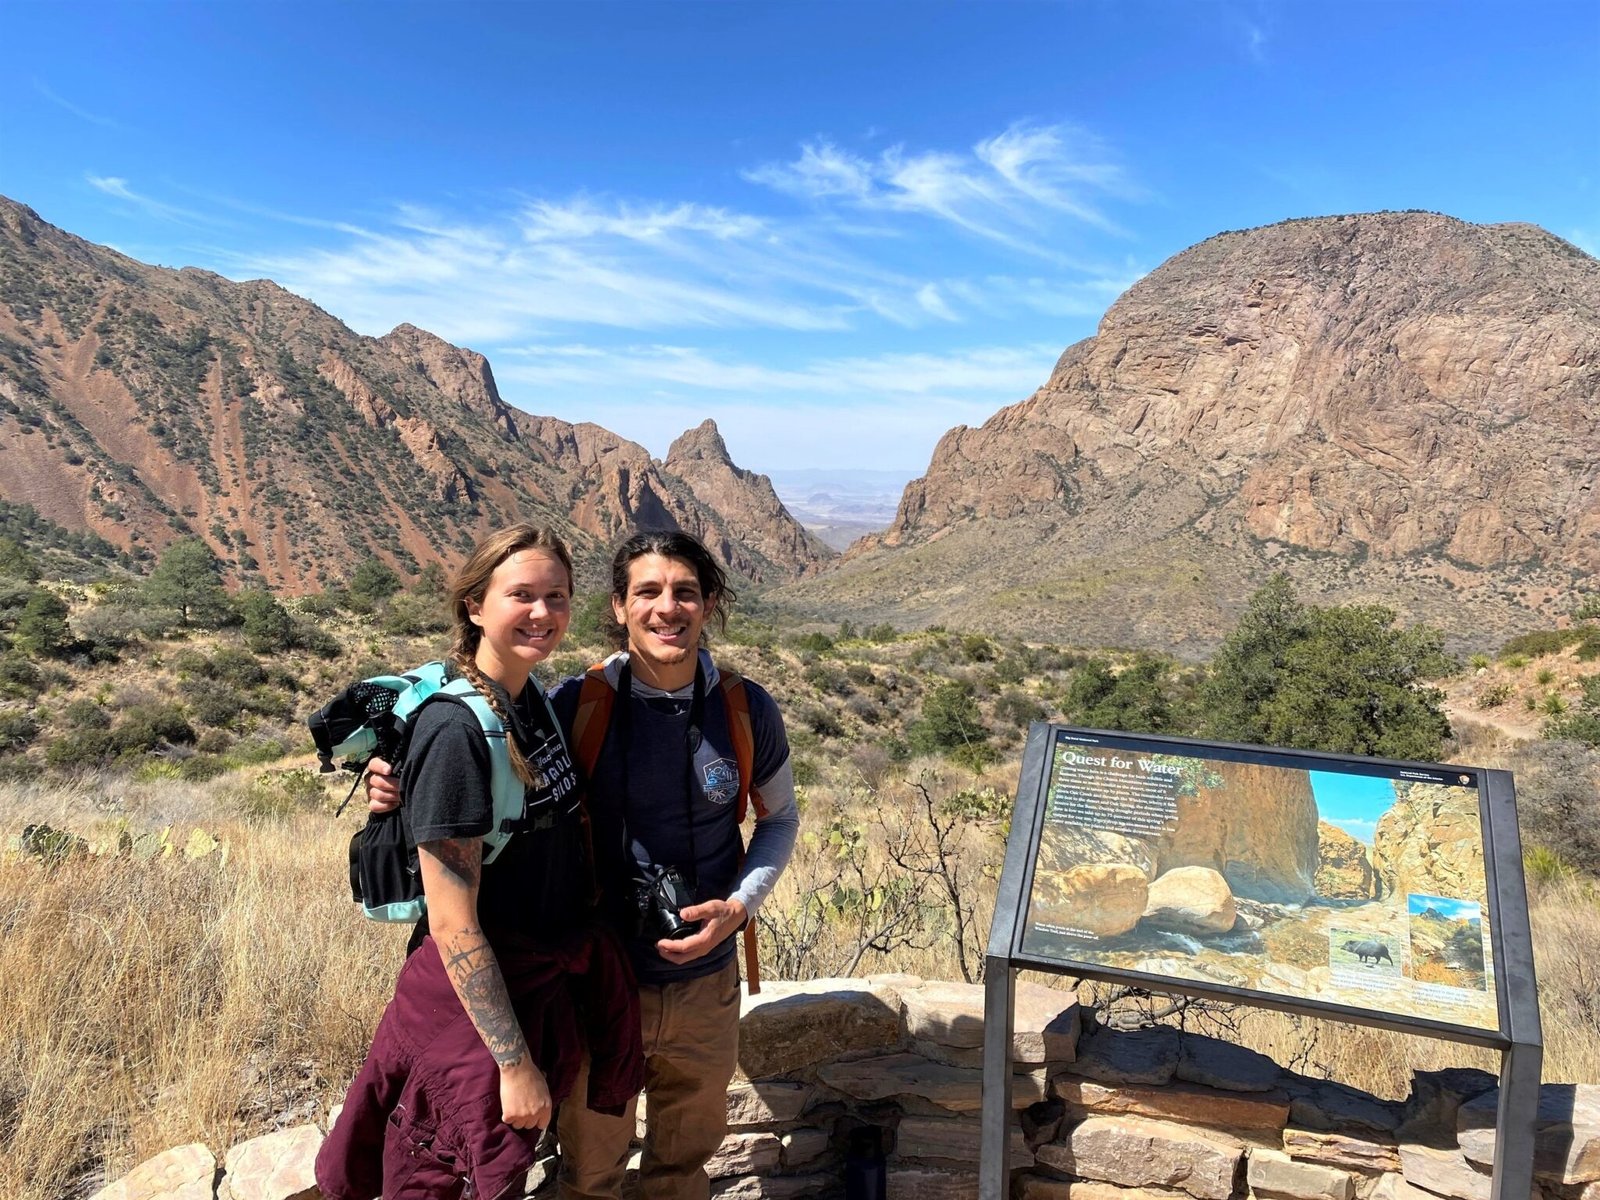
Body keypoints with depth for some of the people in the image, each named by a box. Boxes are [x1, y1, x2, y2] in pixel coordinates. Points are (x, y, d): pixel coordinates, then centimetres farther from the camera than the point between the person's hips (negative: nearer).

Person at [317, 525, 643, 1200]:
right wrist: (515, 1063, -20)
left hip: (558, 983, 8)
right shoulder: (456, 729, -24)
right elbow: (452, 924, -23)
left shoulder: (535, 699, 1)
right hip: (479, 999, -8)